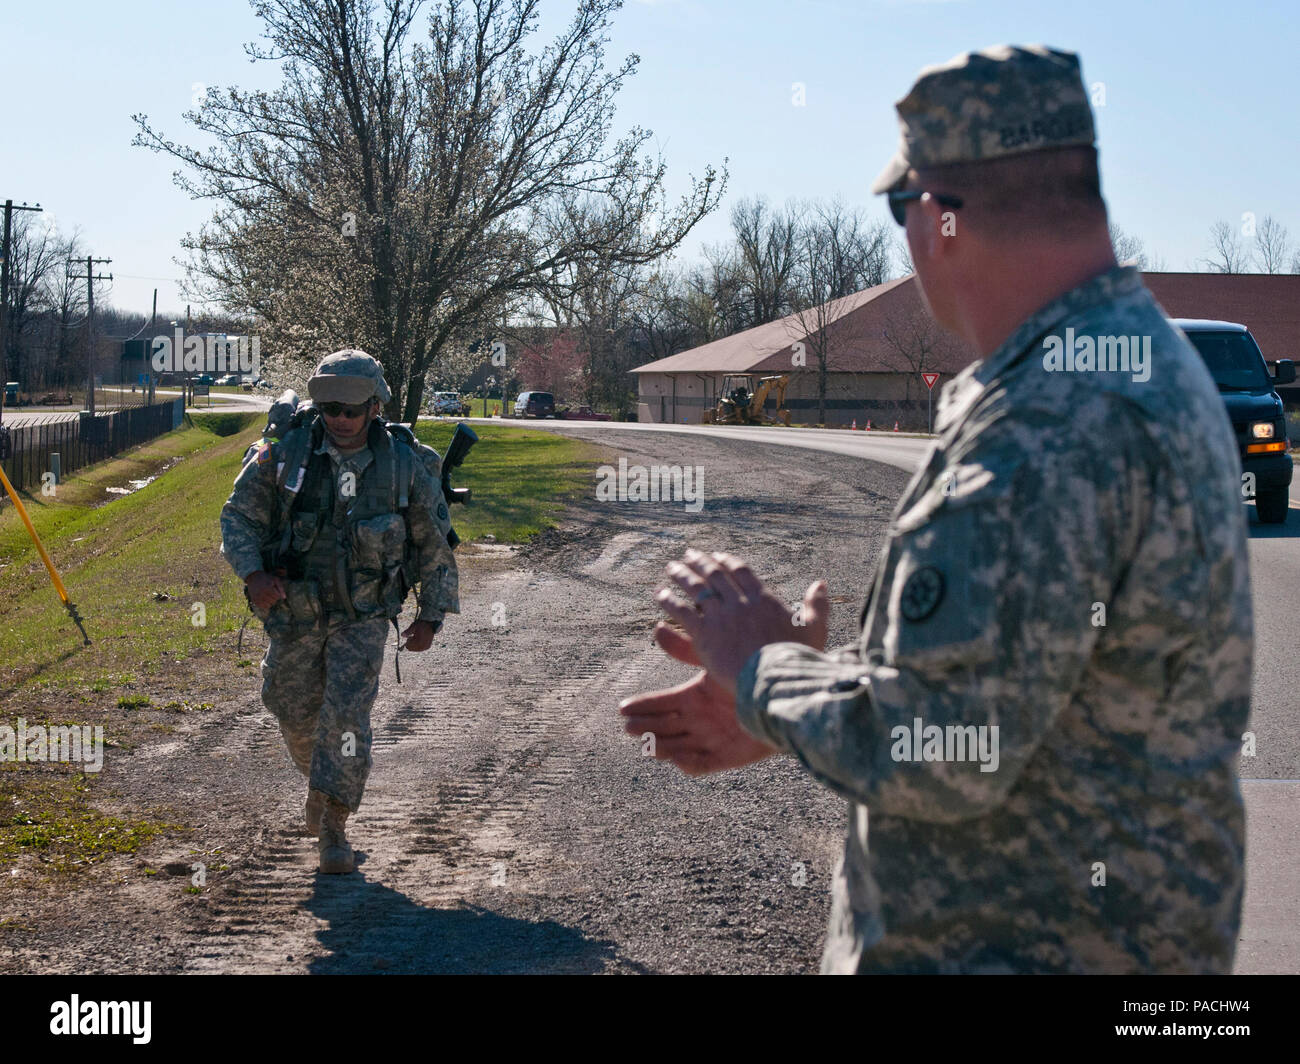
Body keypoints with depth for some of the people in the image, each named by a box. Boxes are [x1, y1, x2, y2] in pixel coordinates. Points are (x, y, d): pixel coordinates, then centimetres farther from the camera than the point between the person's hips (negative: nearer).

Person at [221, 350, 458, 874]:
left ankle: (333, 827, -7)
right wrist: (254, 574, -16)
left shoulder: (402, 466, -6)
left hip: (362, 617, -2)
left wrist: (431, 616, 5)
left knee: (346, 714, -14)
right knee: (297, 714, 12)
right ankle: (322, 781, 42)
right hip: (295, 613, 2)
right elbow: (238, 516, 1)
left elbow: (435, 542, 4)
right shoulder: (285, 455, -8)